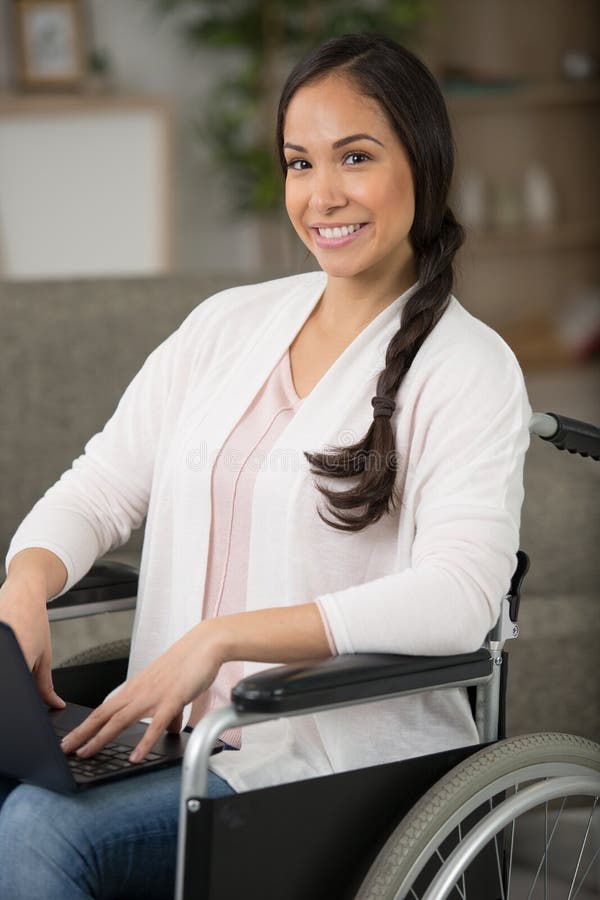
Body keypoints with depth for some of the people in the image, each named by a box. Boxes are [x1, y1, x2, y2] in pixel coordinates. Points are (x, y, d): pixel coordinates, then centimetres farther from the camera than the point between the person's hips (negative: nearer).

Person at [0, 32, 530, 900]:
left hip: (339, 767, -5)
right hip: (185, 732, 5)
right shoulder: (227, 325, 15)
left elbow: (458, 599, -18)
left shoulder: (467, 370, -5)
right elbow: (99, 490, 14)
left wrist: (220, 637, -24)